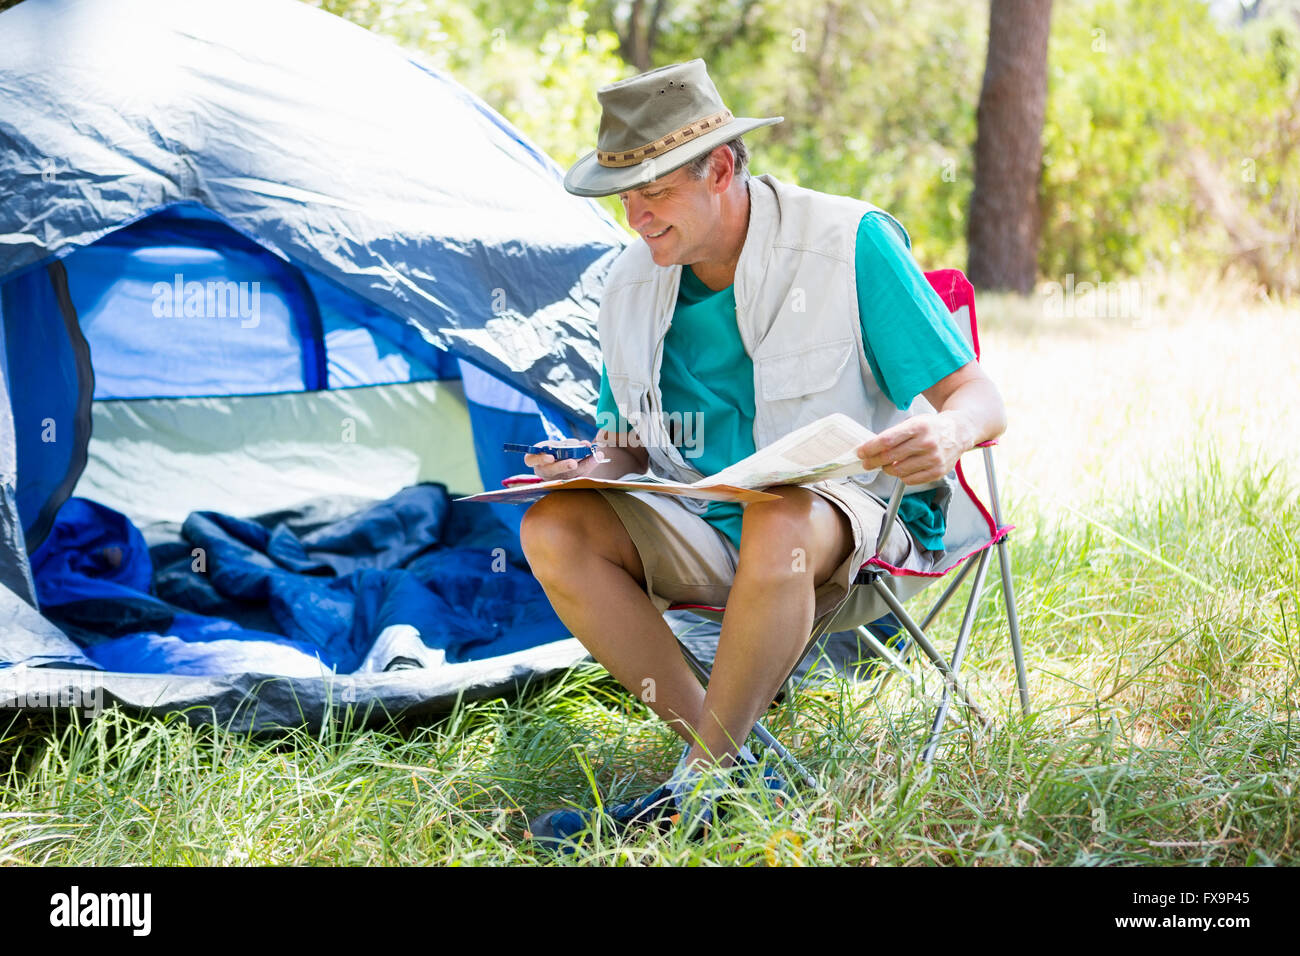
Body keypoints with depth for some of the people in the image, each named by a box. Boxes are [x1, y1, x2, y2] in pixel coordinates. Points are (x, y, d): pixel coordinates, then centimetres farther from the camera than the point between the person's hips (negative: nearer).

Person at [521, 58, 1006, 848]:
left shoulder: (851, 243, -12)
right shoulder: (634, 286, 3)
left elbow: (978, 400, -12)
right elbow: (628, 445, 14)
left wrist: (944, 435, -38)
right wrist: (589, 471, -11)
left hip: (854, 511, -5)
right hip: (705, 525, 5)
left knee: (778, 521, -40)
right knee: (553, 529, -21)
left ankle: (698, 788, -26)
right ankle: (728, 760, -20)